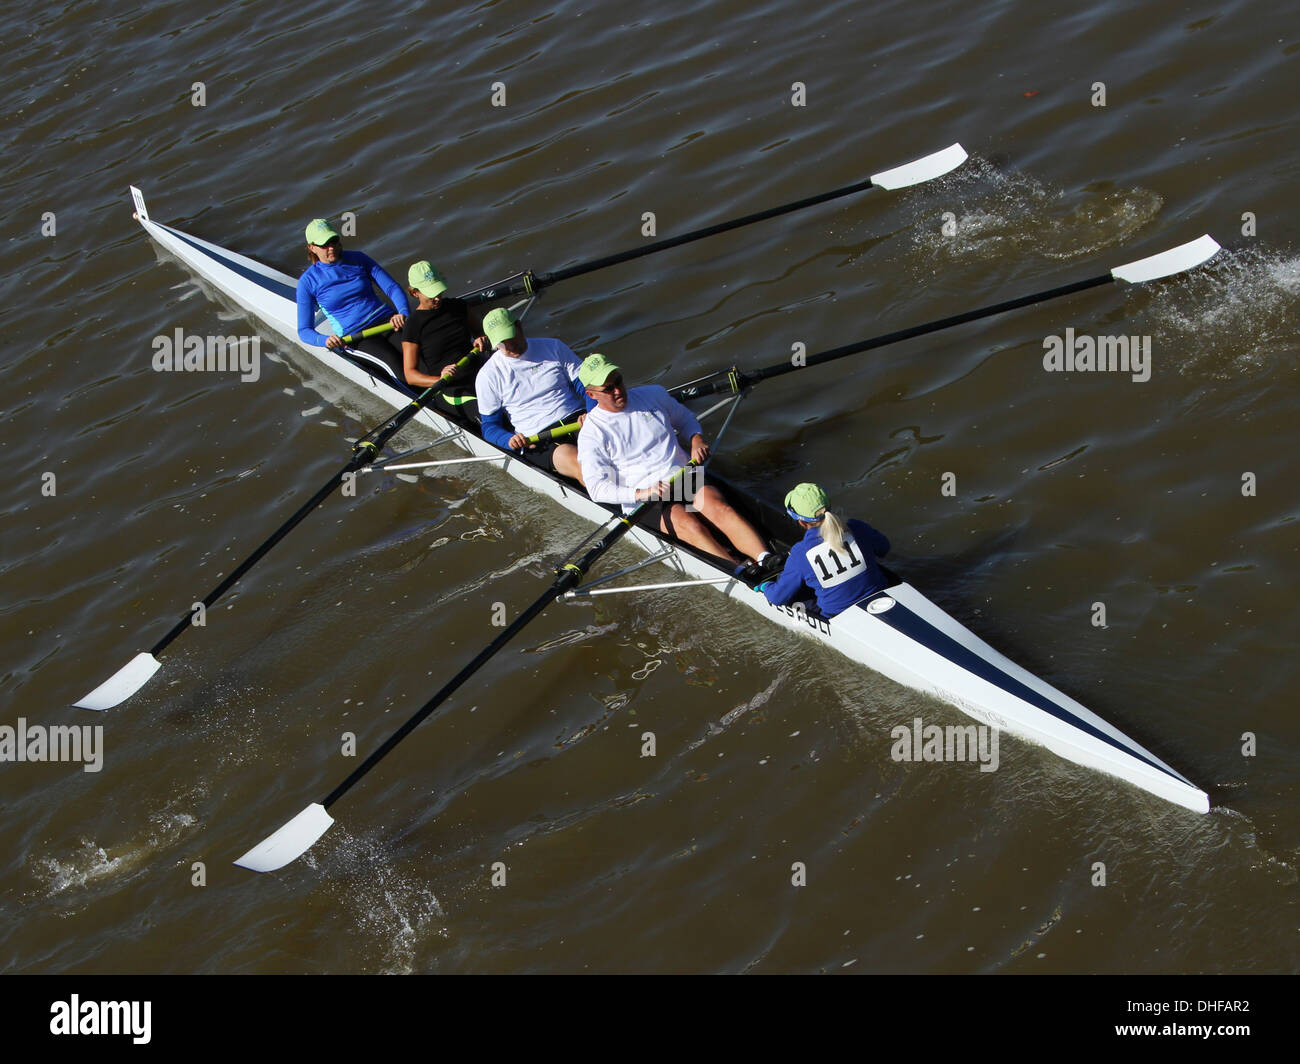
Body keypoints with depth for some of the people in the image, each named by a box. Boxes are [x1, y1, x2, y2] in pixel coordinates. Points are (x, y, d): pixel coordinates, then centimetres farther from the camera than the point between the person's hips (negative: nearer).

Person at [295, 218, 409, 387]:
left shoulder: (358, 259, 9)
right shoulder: (308, 281, 1)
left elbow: (392, 287, 6)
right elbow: (304, 331, 1)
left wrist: (403, 313, -16)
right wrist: (325, 340, -22)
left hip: (386, 320, 3)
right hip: (356, 335, -3)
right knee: (394, 360, -34)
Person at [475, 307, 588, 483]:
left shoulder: (553, 348, 13)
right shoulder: (488, 376, 8)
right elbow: (489, 427, 9)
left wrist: (589, 413, -9)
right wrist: (510, 440, -14)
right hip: (537, 440, -3)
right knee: (577, 462, -37)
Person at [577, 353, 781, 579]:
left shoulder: (653, 395, 10)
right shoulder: (593, 433, -1)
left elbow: (684, 419, 28)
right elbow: (596, 488, -9)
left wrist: (697, 439, 4)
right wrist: (641, 493, -23)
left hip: (685, 477, 3)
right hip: (645, 501, -3)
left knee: (719, 509, -28)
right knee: (689, 526, -32)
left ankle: (766, 559, -42)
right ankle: (740, 569, -46)